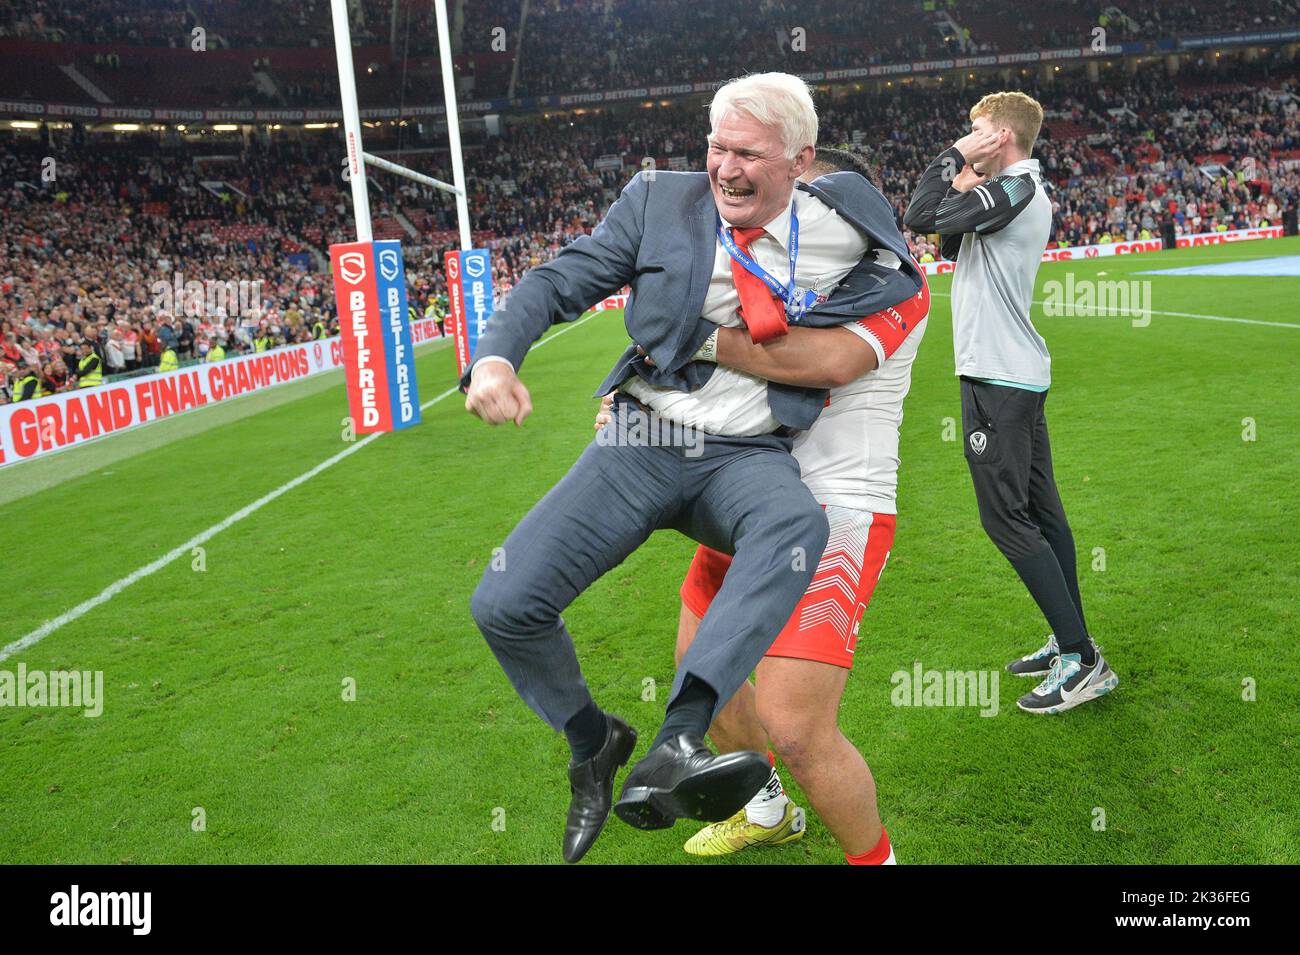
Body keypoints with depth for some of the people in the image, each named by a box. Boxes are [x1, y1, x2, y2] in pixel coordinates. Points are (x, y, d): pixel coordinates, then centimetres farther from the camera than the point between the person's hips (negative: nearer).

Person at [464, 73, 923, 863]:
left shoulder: (841, 216, 1)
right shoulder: (659, 202, 1)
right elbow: (559, 282, 1)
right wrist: (495, 356, -19)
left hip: (748, 458, -1)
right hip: (642, 444, 1)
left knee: (799, 524, -39)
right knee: (504, 606, -11)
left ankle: (677, 745, -42)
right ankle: (594, 744, 17)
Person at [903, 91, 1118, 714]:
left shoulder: (1013, 191, -15)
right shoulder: (1023, 191, 17)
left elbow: (918, 217, -17)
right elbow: (948, 243, 22)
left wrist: (954, 156, -4)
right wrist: (961, 186, 6)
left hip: (998, 378, -10)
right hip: (1020, 374, 10)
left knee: (1005, 517, -8)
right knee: (1040, 509, 13)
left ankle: (1081, 661, -4)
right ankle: (1070, 643, 22)